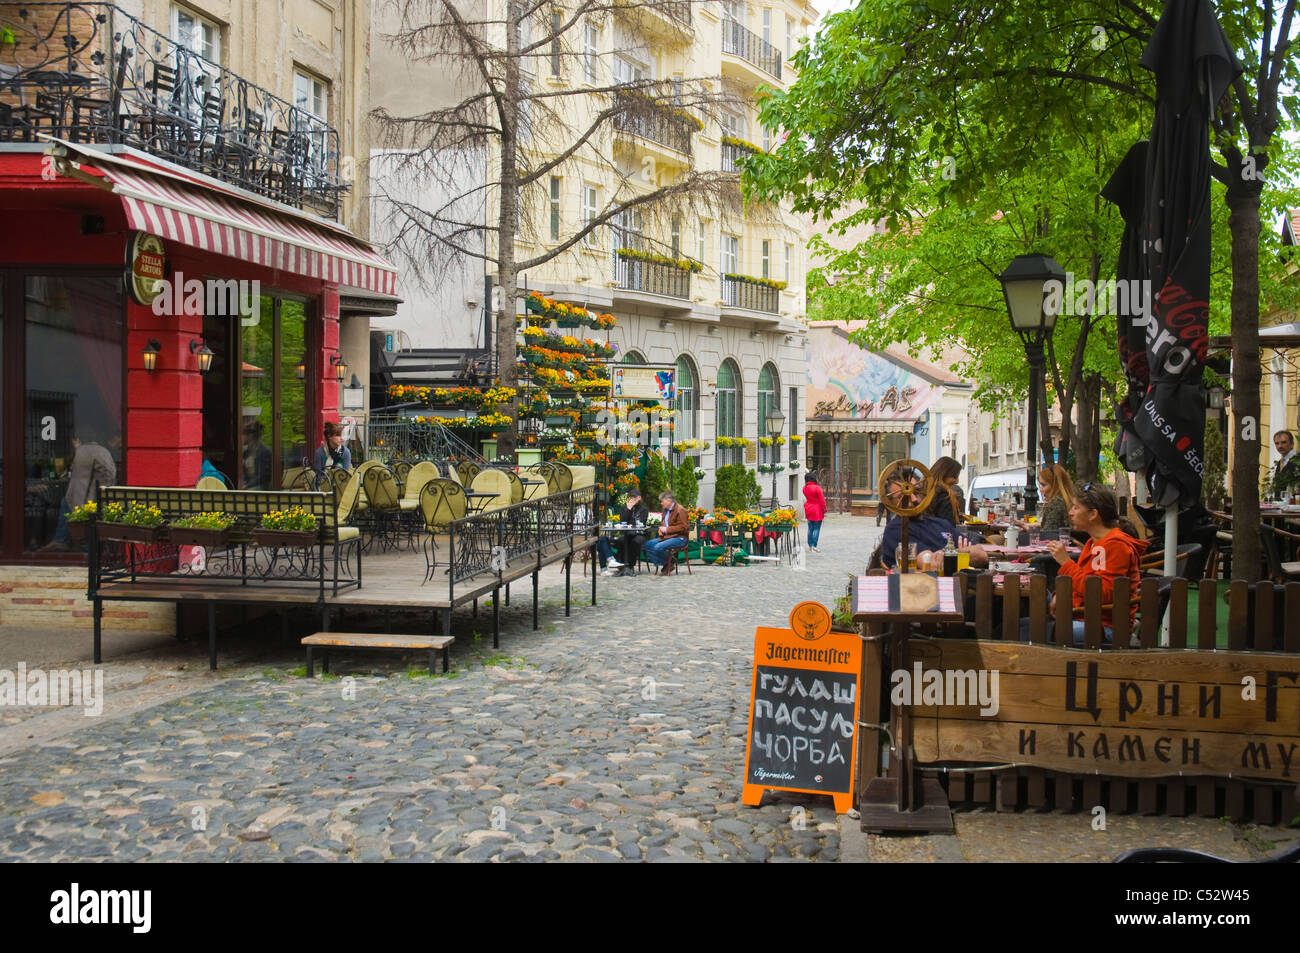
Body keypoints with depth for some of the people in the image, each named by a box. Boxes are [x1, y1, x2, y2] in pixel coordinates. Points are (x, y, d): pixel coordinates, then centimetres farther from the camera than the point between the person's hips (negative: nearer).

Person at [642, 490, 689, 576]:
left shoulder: (680, 510, -11)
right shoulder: (665, 510, 16)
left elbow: (683, 527, -18)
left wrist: (667, 529, -18)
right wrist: (661, 530, 6)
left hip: (679, 538, -9)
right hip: (666, 536, 9)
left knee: (658, 547, -30)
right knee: (646, 544, -5)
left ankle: (668, 565, -7)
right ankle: (662, 564, -9)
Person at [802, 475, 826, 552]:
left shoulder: (805, 488, 0)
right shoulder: (817, 488, -16)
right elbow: (822, 500, -13)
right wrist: (824, 510, -6)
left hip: (809, 510, 6)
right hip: (817, 511, -6)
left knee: (810, 528, 15)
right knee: (816, 529, 1)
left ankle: (810, 545, 19)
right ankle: (814, 546, -2)